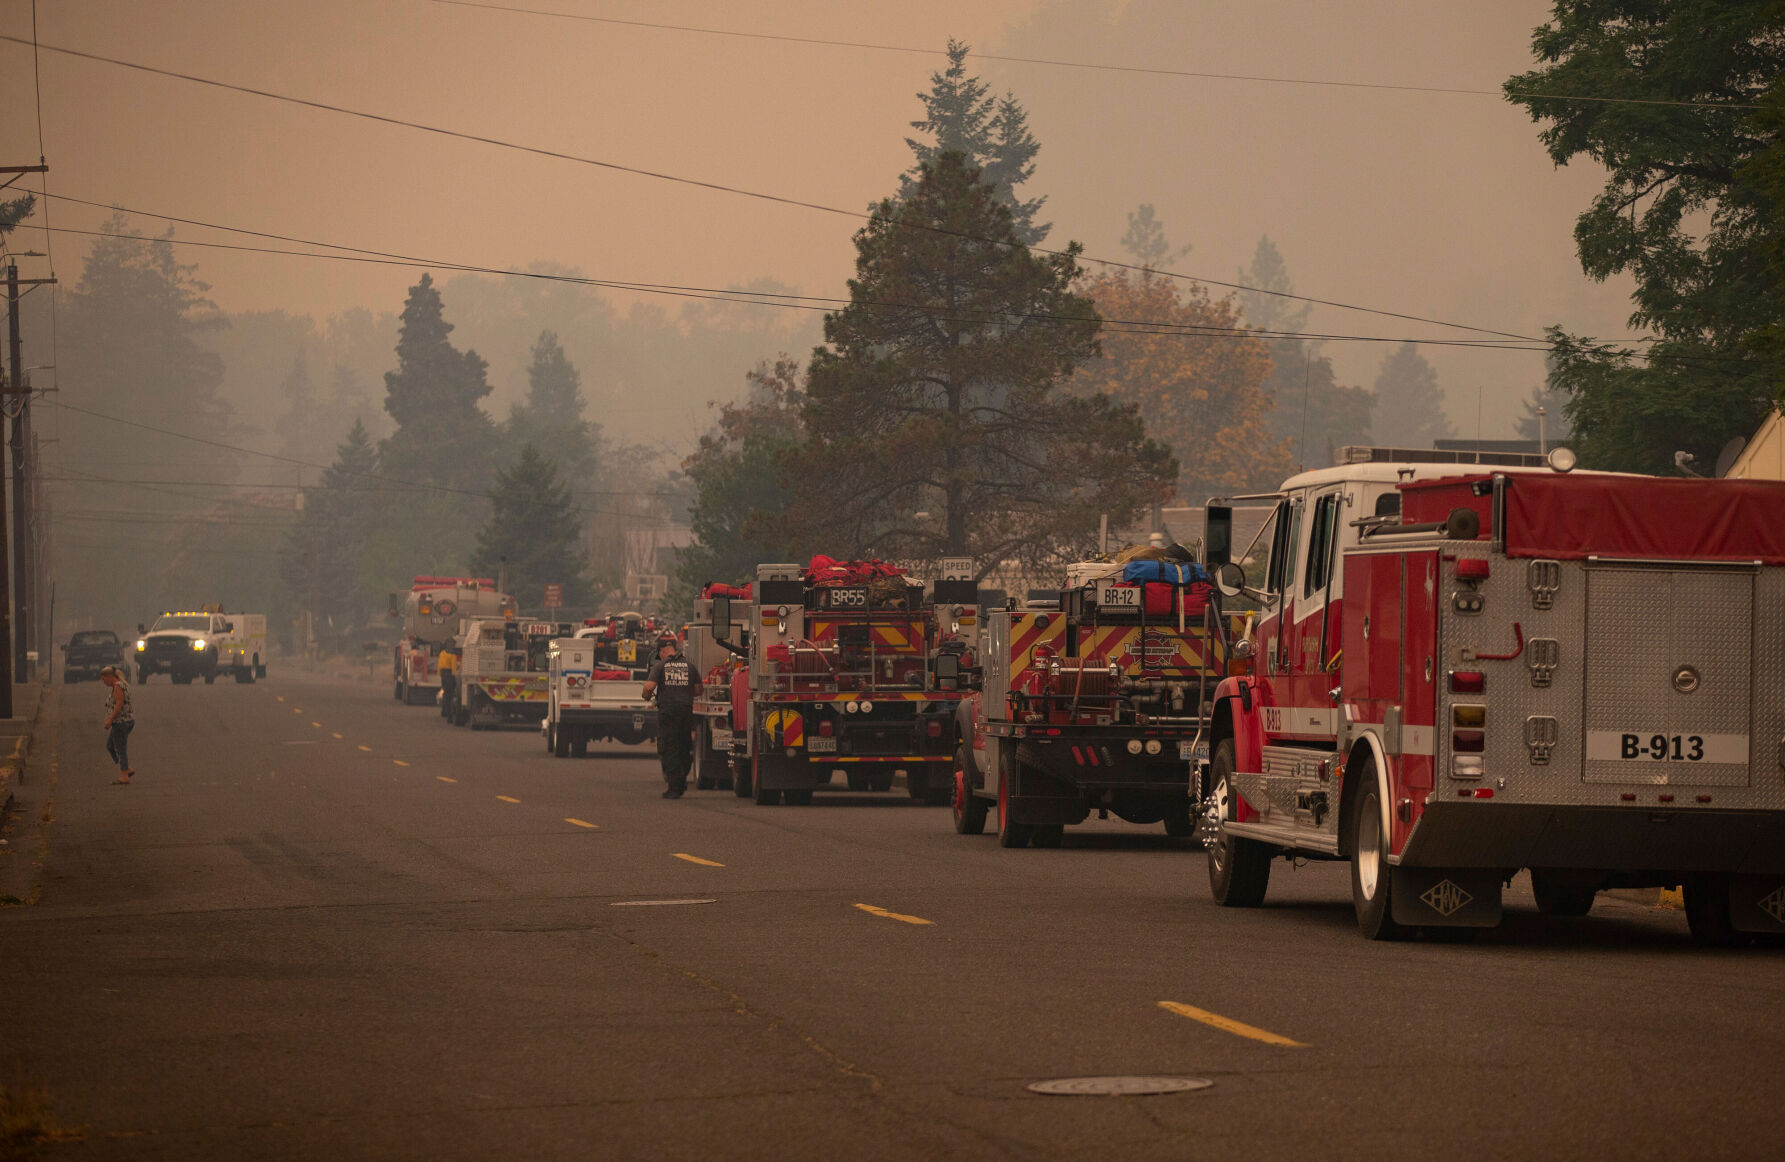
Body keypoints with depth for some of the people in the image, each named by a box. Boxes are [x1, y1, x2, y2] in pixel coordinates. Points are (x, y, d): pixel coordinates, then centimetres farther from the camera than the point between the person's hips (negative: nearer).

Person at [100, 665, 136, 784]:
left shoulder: (117, 686, -16)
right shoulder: (123, 685, 14)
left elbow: (119, 704, -23)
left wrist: (110, 720, -21)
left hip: (120, 722, -10)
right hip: (127, 721, 10)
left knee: (120, 749, -3)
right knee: (110, 746, 17)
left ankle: (124, 777, 1)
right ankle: (128, 769, 13)